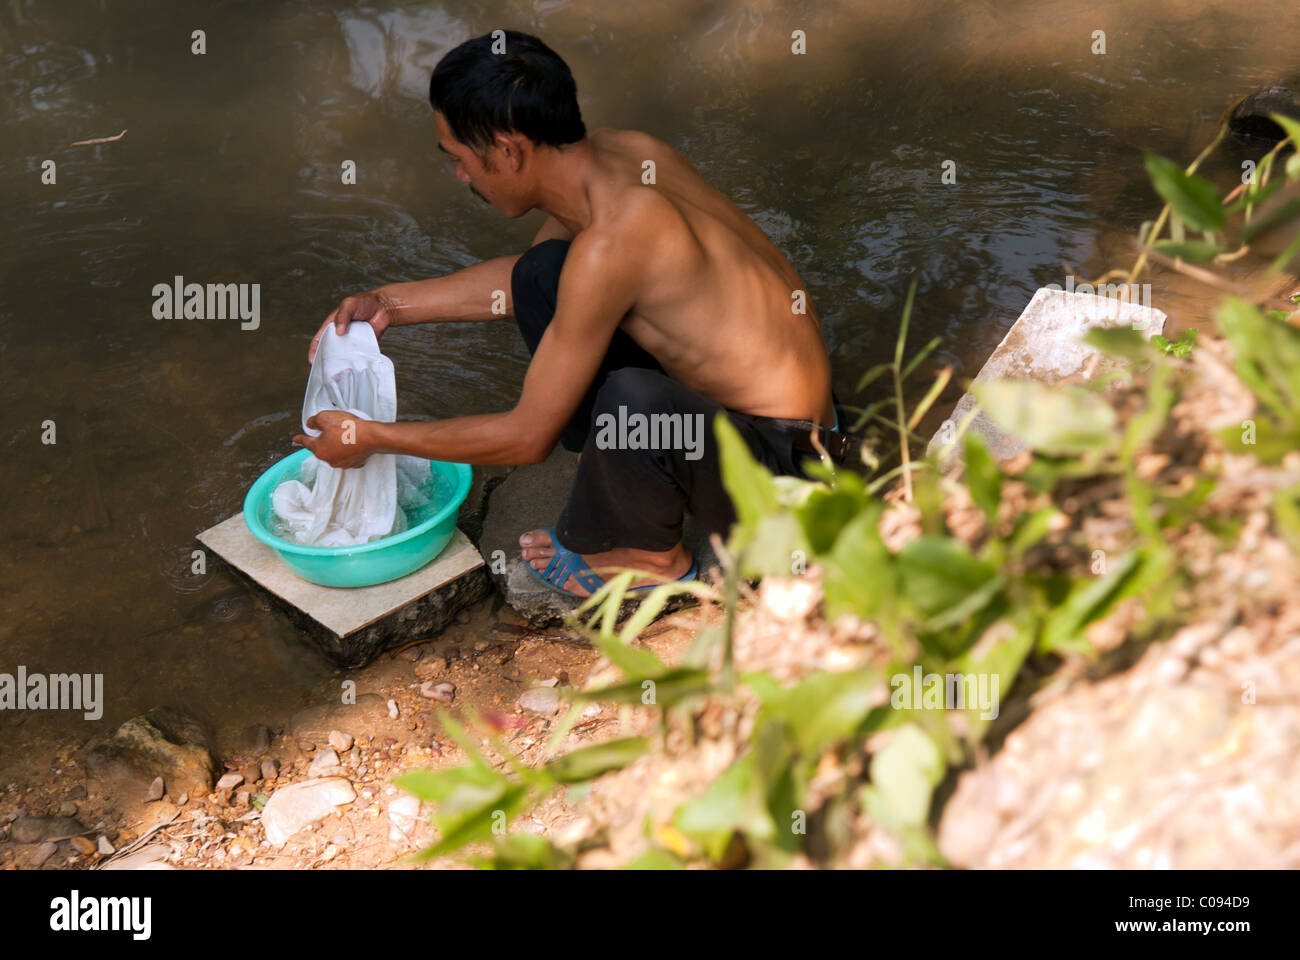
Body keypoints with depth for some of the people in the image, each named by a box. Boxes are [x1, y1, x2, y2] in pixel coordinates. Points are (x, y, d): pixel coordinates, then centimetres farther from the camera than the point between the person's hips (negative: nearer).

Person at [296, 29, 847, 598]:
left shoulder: (610, 242, -30)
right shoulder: (616, 151, -3)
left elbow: (528, 437, -20)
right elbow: (522, 277, 19)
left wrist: (374, 438, -10)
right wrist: (392, 303, 14)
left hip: (782, 461, -9)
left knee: (635, 398, -40)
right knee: (542, 272, 8)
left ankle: (648, 552, -5)